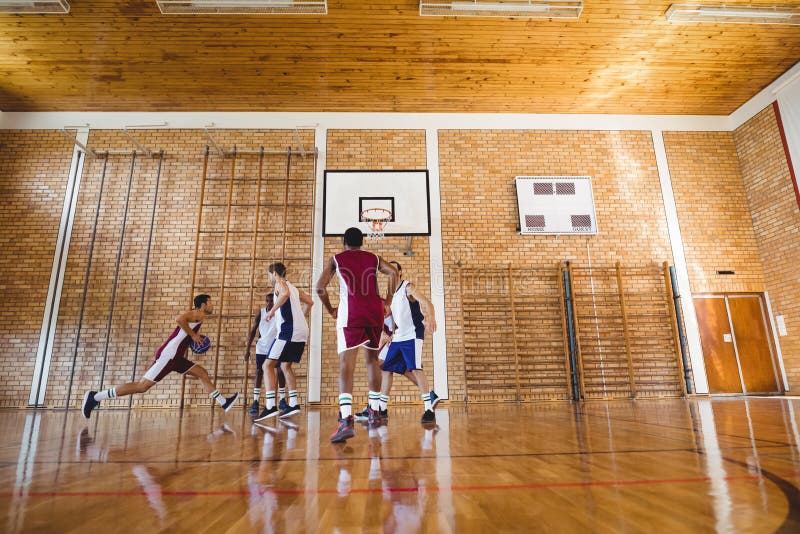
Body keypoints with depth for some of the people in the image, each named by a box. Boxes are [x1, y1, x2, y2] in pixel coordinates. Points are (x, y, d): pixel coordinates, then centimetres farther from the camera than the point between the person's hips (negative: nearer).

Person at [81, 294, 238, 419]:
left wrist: (194, 338, 14)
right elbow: (180, 319, -29)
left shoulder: (197, 316, 20)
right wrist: (193, 334, -19)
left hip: (175, 357, 10)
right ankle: (95, 397, 3)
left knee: (203, 374, 7)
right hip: (168, 355, -10)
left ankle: (223, 403, 6)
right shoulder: (198, 313, -8)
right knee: (142, 386, -7)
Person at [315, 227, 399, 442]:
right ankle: (375, 411, 27)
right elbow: (393, 272, 0)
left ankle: (346, 420, -26)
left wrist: (331, 310, 16)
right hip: (374, 311, 3)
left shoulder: (336, 259, 13)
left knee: (346, 364, -10)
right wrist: (388, 301, 8)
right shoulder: (374, 258, 18)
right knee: (372, 359, 21)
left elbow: (320, 287, 3)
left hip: (350, 313, -3)